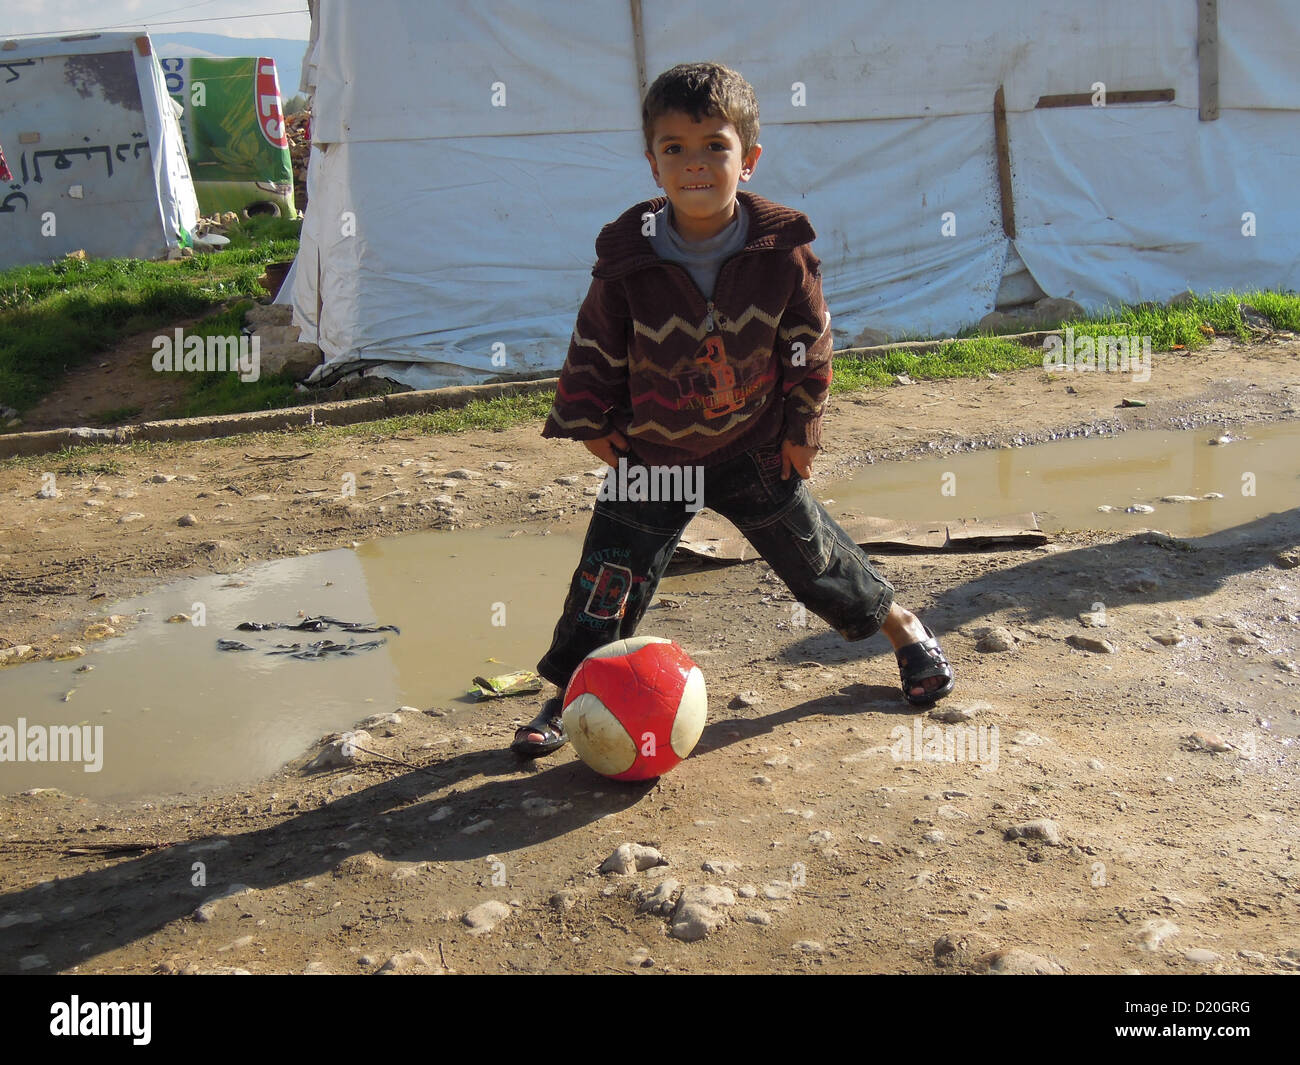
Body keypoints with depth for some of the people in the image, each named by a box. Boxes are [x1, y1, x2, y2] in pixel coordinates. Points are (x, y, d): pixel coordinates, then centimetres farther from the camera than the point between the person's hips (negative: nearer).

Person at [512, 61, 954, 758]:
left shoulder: (784, 253, -14)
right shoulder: (626, 262, -17)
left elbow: (809, 345, -2)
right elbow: (595, 350, -3)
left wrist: (802, 427, 0)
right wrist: (592, 422, 0)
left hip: (755, 450, 0)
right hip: (651, 455, 0)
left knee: (813, 554, 13)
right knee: (610, 577, -1)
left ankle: (903, 627, 37)